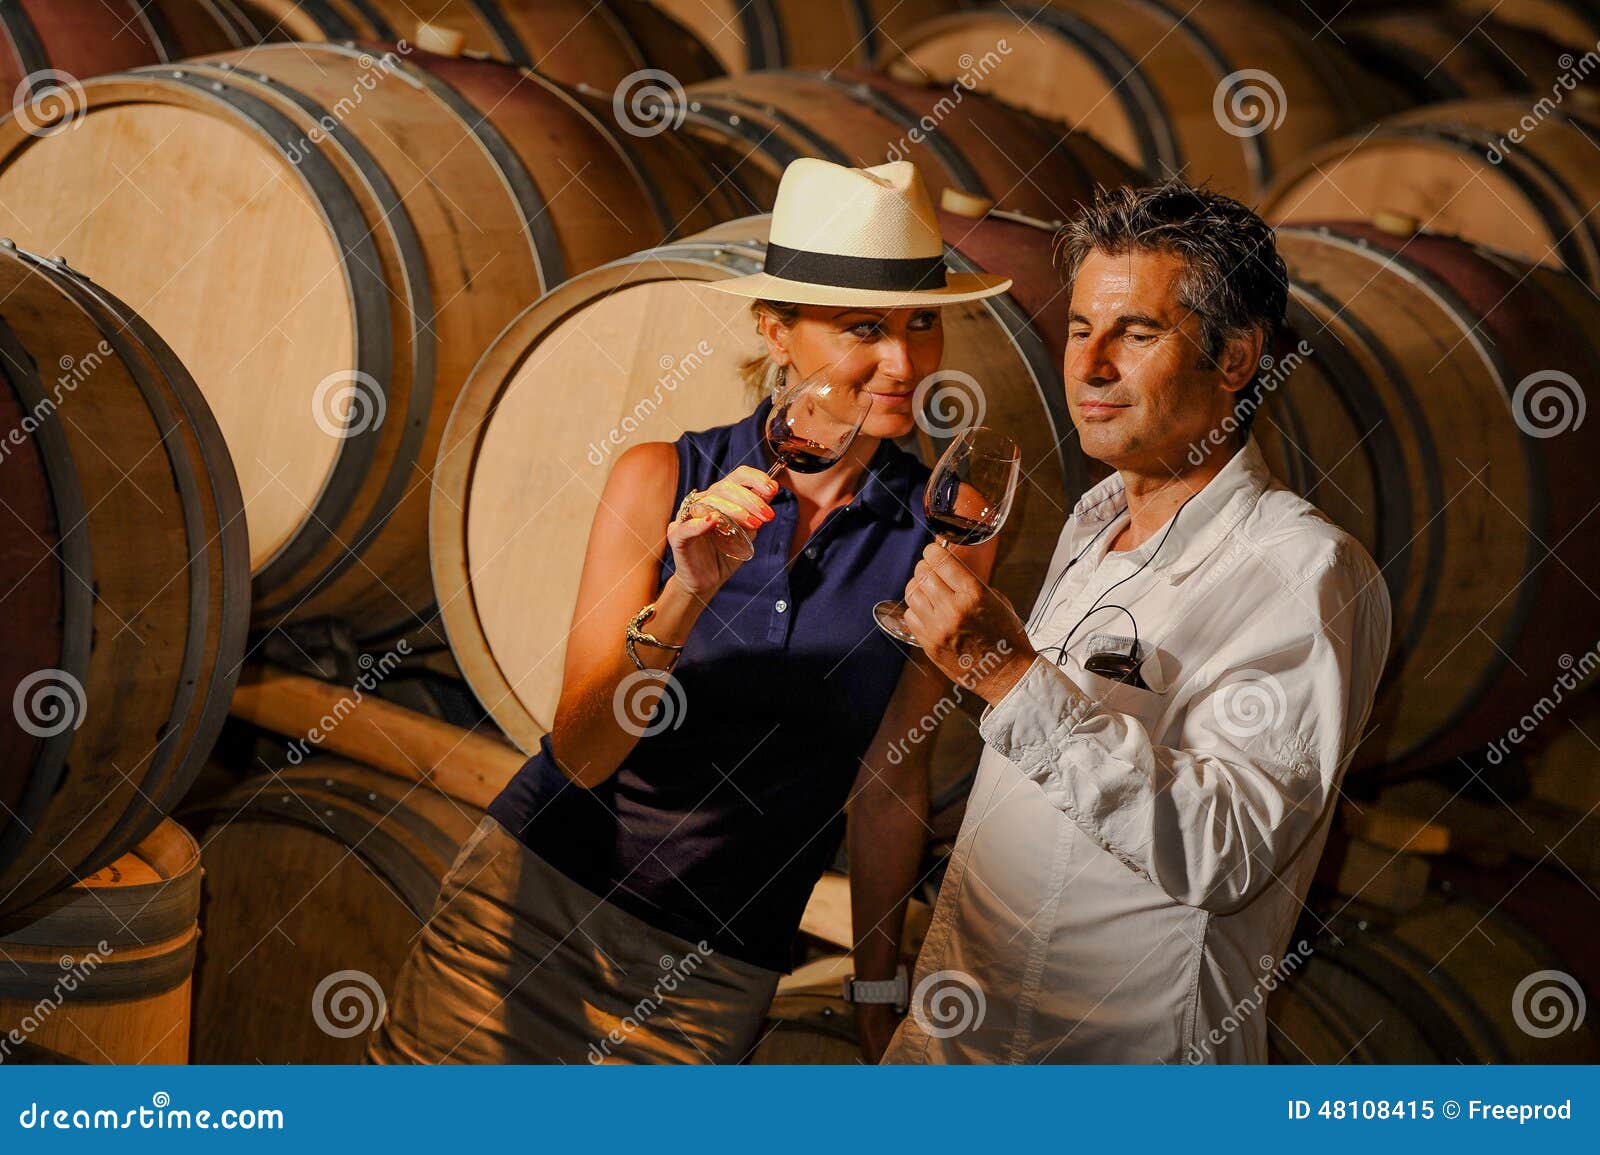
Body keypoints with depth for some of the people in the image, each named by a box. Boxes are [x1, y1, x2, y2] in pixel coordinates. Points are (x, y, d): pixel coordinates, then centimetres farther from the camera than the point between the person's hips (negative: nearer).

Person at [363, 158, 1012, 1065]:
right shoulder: (662, 481, -7)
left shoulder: (946, 532, -6)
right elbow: (580, 754, -10)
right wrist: (688, 595, -24)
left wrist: (881, 1000, 9)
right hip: (537, 897, 0)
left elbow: (888, 780, 3)